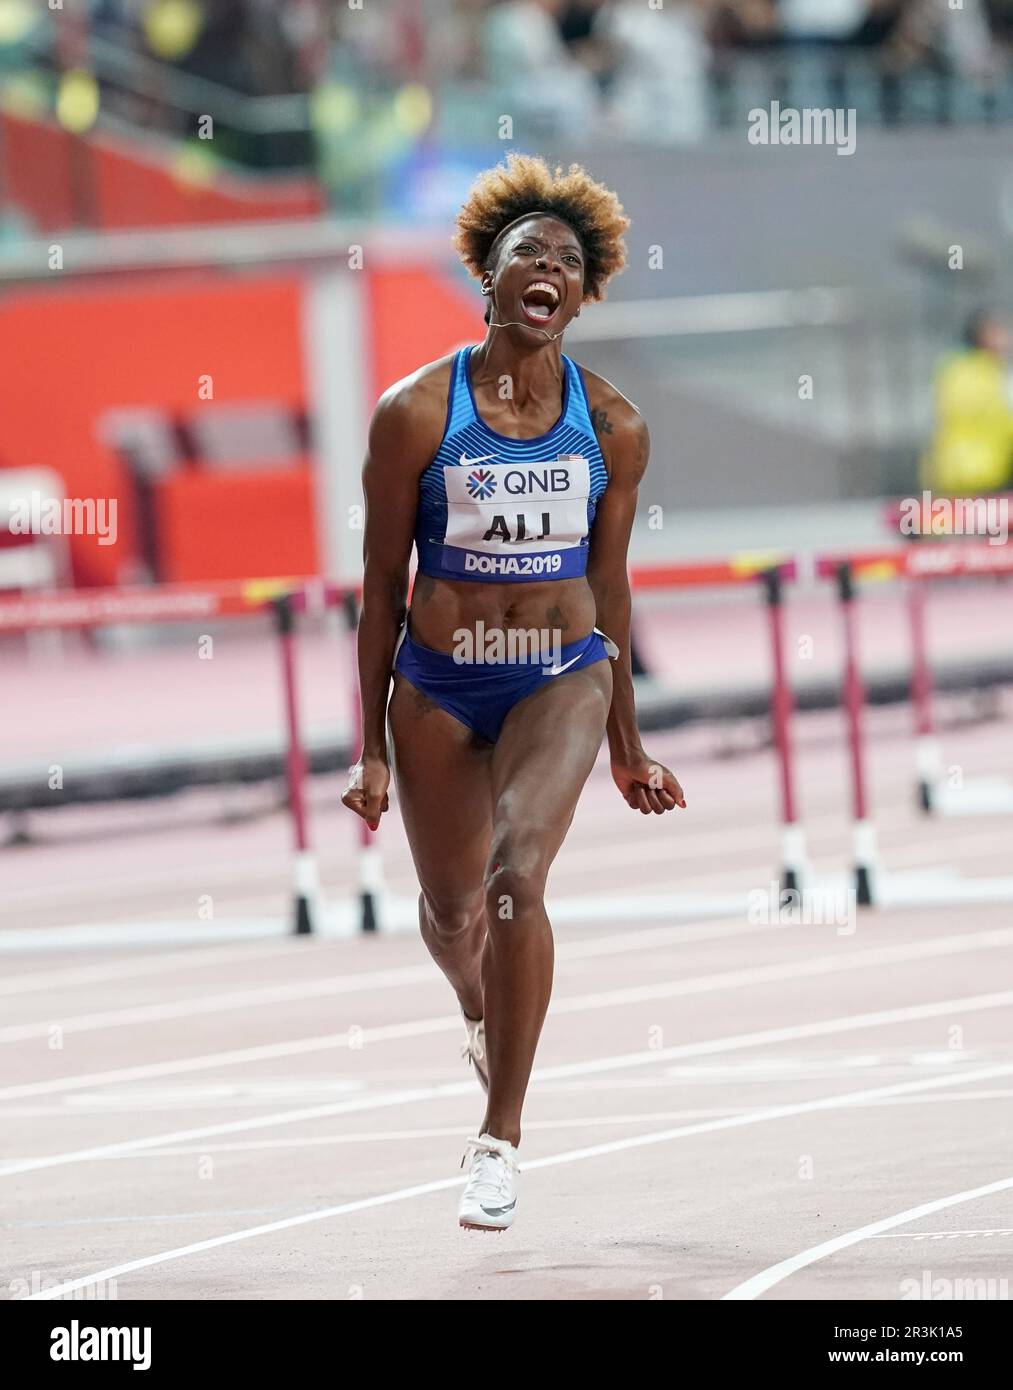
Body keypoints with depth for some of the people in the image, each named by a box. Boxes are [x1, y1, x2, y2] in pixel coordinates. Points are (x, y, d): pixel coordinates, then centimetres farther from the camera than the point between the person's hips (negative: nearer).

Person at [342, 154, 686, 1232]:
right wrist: (370, 748, -2)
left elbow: (608, 586, 8)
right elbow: (383, 588, -3)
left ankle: (500, 1138, -15)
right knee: (452, 910, 14)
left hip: (563, 677, 0)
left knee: (517, 876, -22)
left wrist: (627, 747, 13)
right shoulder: (416, 413, -9)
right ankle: (481, 1014, 53)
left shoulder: (613, 427, -3)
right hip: (438, 686, 1)